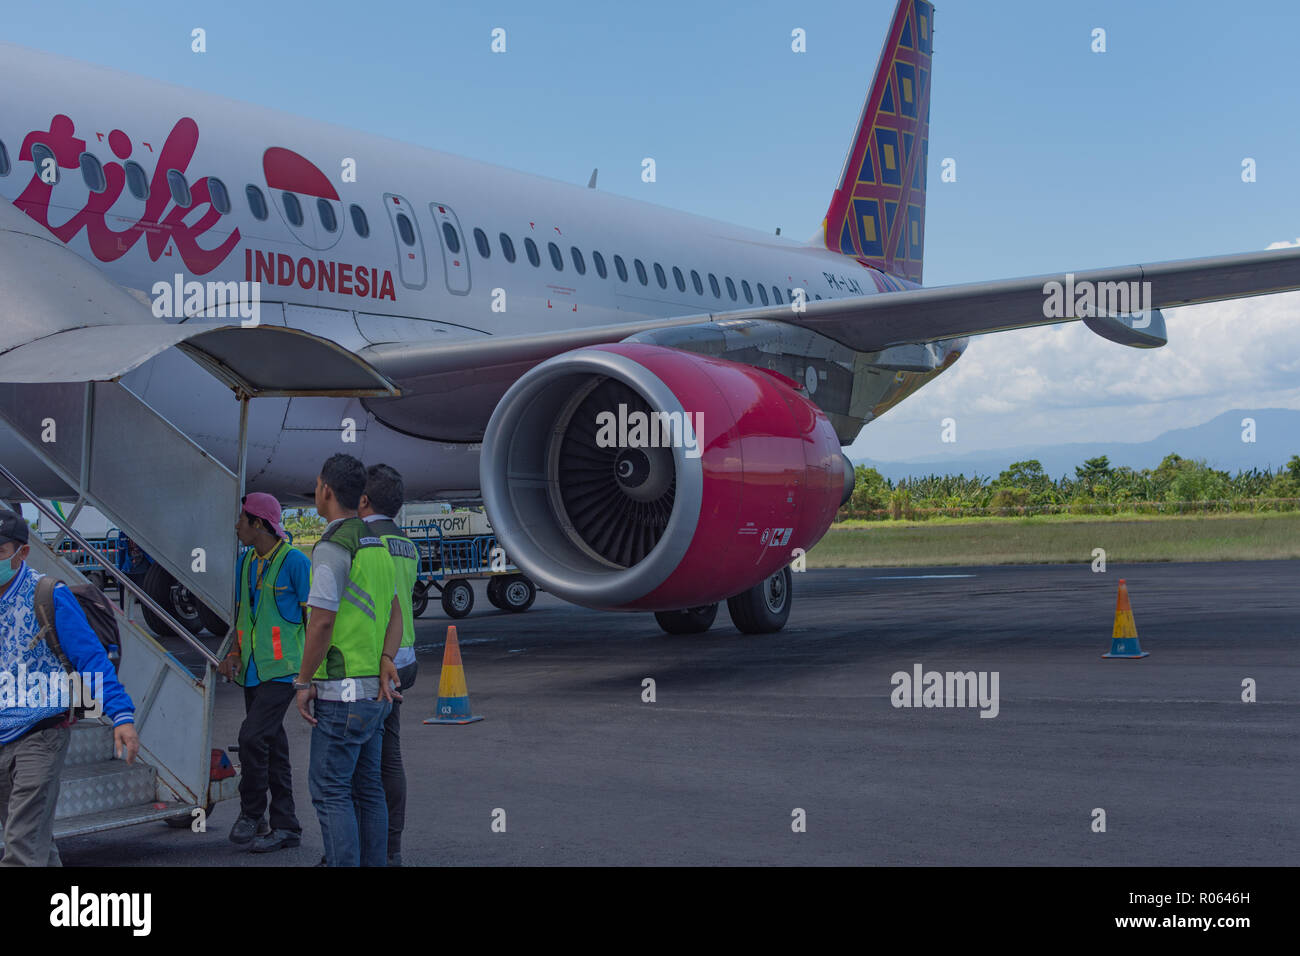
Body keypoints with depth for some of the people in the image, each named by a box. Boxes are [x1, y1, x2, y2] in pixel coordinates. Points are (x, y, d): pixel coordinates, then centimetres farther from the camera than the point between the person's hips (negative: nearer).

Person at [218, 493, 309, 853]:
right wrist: (234, 652, 3)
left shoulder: (295, 562, -11)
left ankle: (251, 815, -1)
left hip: (282, 670, -7)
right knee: (273, 745, 10)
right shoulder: (246, 561, 10)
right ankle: (286, 826, 17)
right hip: (252, 669, 7)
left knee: (252, 736, -17)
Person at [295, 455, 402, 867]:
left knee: (329, 790, -4)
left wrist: (304, 682, -10)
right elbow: (394, 613, 13)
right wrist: (386, 661, 0)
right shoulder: (376, 544, 14)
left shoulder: (333, 547, -15)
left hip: (343, 690, -9)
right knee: (367, 787, 13)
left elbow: (322, 621, -19)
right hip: (376, 690, 9)